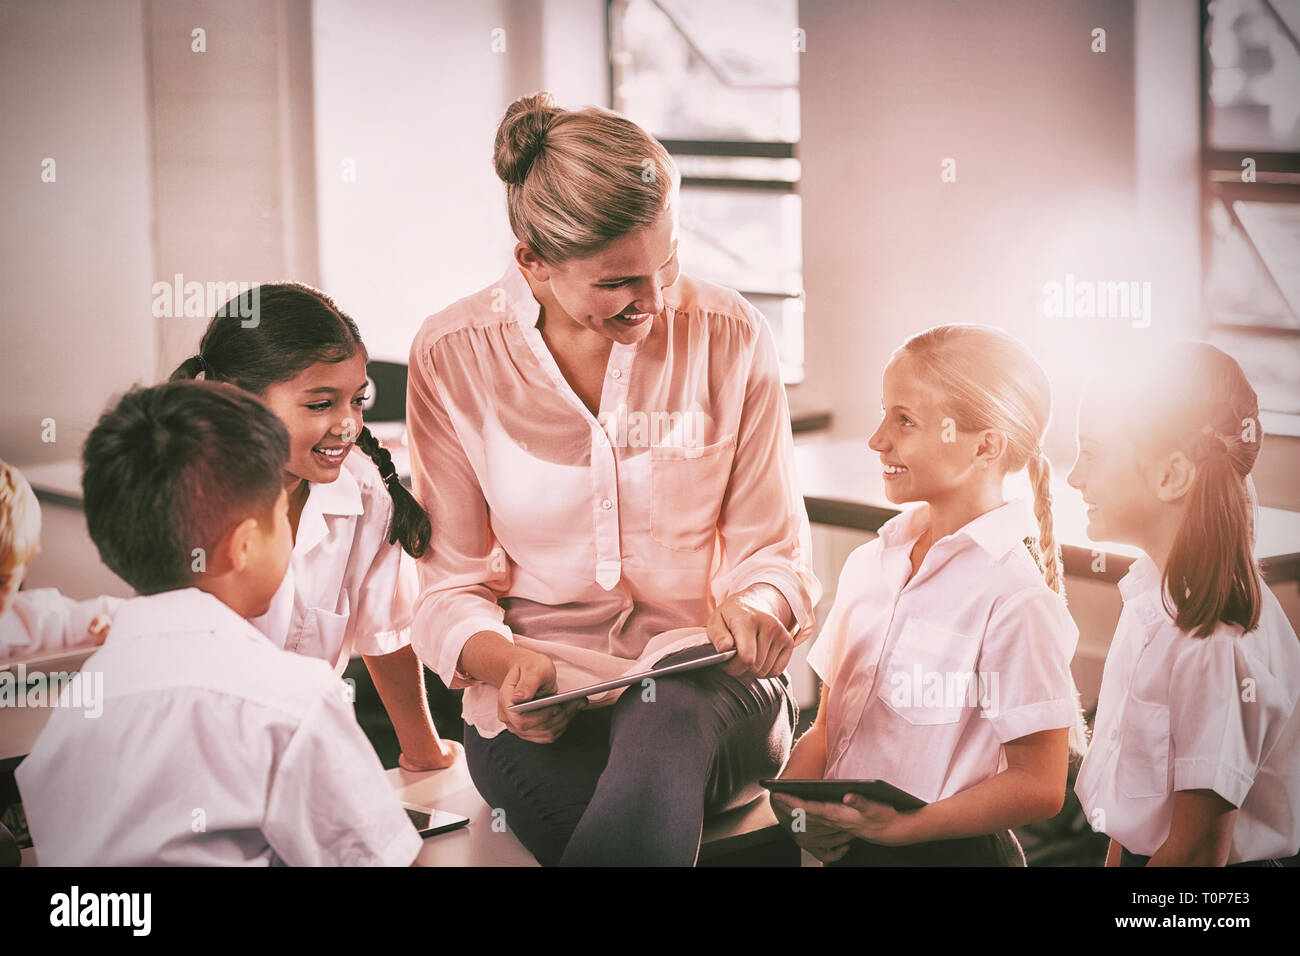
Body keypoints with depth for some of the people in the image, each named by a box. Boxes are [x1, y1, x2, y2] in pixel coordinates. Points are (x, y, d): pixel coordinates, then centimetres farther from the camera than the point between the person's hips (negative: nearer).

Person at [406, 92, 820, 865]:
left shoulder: (731, 337, -2)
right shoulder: (453, 356, -2)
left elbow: (774, 551, 5)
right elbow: (452, 585, 2)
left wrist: (760, 609, -19)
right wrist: (502, 661, -20)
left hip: (709, 685, 0)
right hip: (541, 689, 0)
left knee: (668, 722, -39)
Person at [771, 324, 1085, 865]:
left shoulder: (1014, 600, -15)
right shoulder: (870, 564, 6)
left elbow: (1039, 789, -15)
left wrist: (900, 825, -19)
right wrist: (796, 791, -8)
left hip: (949, 851, -4)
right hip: (843, 847, 4)